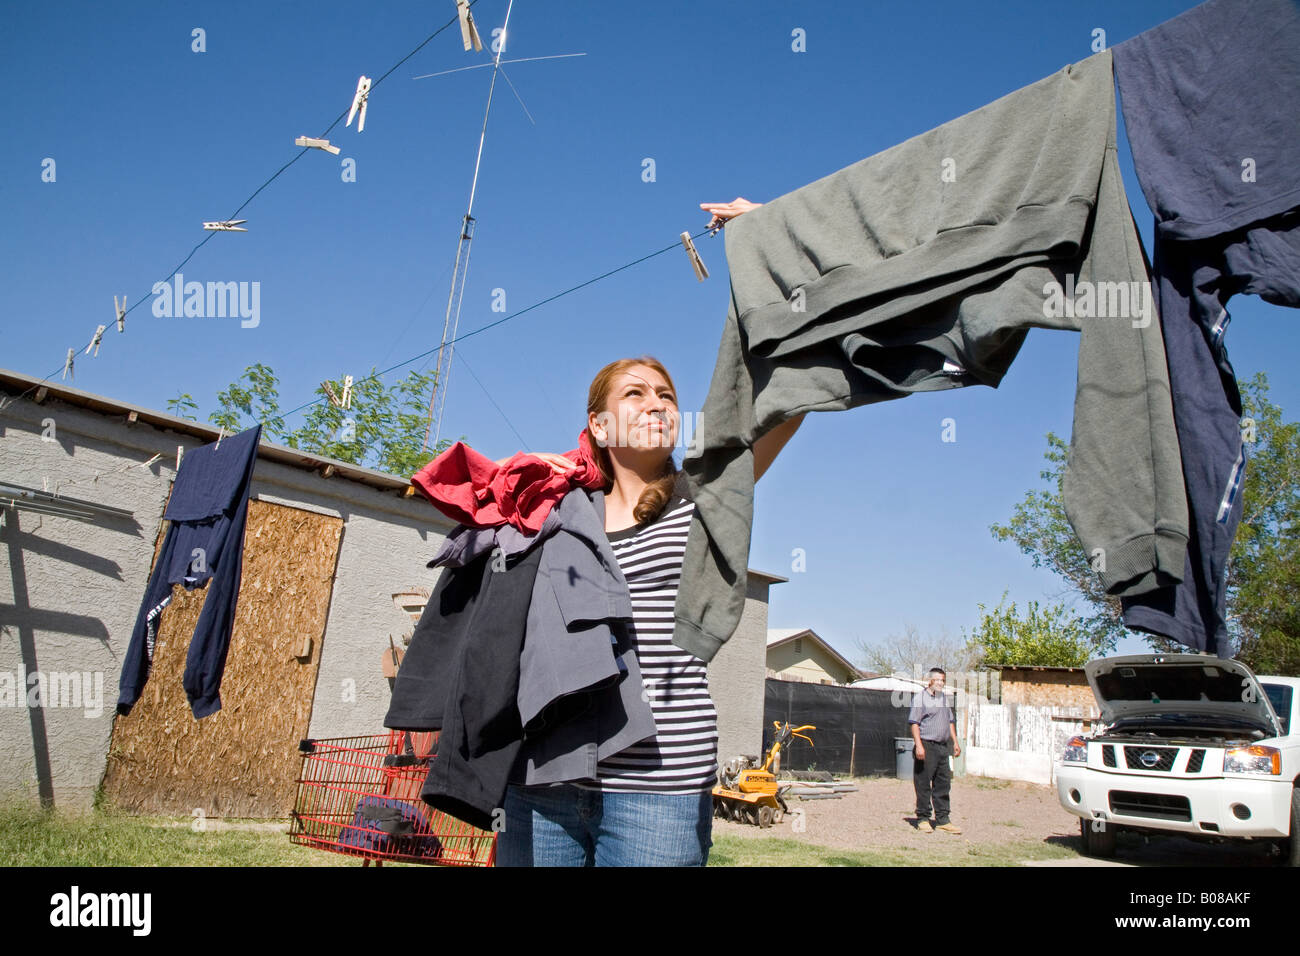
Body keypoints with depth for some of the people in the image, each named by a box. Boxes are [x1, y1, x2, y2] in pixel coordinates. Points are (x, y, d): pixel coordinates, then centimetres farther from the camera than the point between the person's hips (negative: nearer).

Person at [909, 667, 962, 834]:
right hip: (926, 746, -7)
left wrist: (955, 742, 17)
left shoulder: (944, 699, 18)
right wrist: (919, 745, -17)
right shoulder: (920, 698, -4)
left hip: (943, 747, 7)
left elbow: (950, 721, 25)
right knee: (923, 784, -2)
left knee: (943, 784, 8)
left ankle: (942, 819, 14)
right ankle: (923, 819, 6)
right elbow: (914, 722, -9)